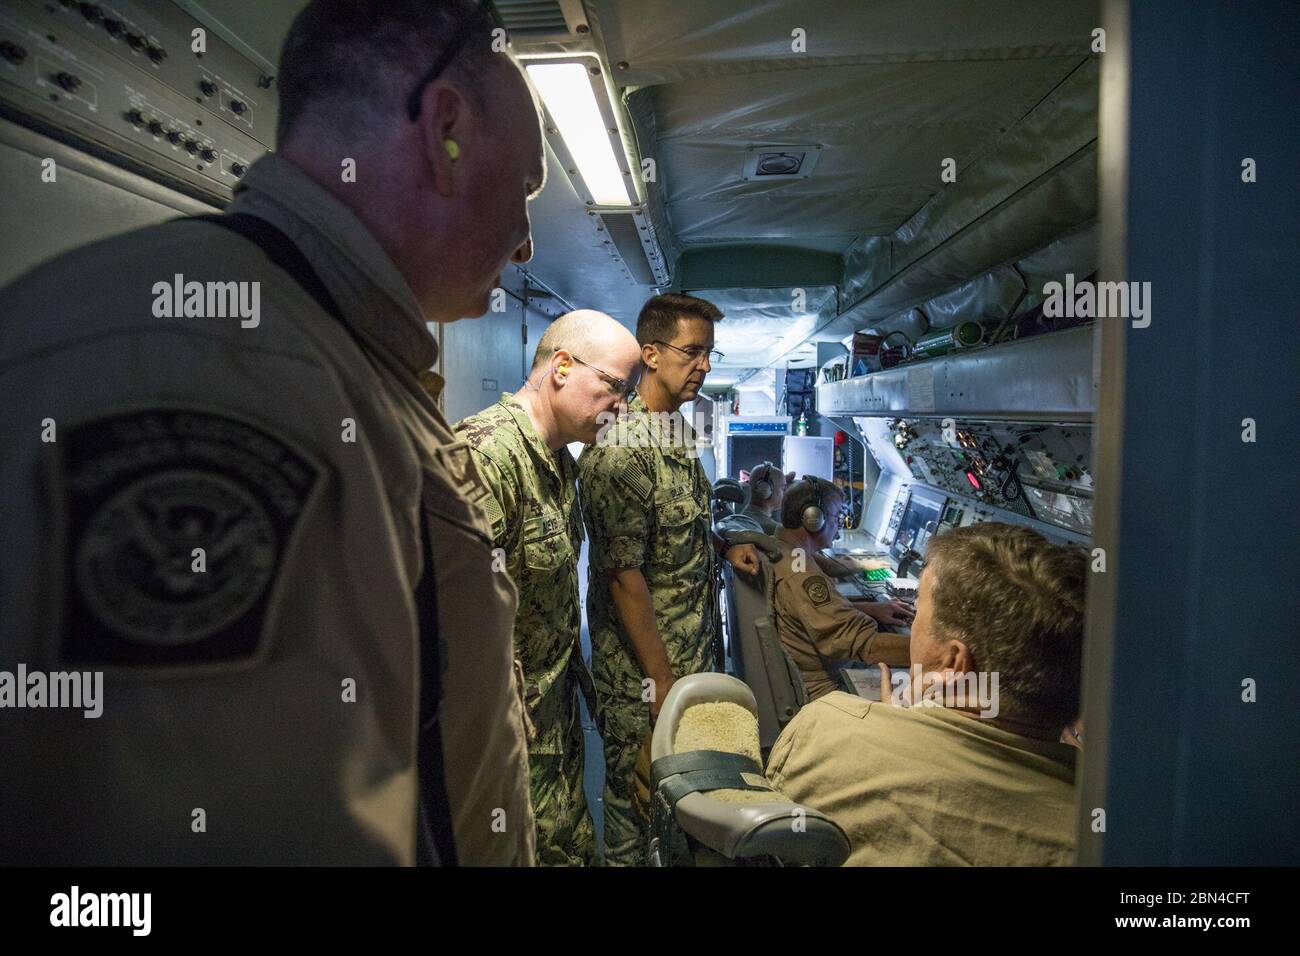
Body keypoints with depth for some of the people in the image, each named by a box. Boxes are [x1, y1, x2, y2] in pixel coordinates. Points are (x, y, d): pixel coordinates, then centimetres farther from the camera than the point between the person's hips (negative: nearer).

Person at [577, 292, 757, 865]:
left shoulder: (679, 429, 7)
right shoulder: (619, 451, -23)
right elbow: (624, 576, -24)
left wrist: (722, 546, 6)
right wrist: (663, 682, -21)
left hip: (693, 652, 9)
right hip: (642, 670, -8)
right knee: (635, 794, 11)